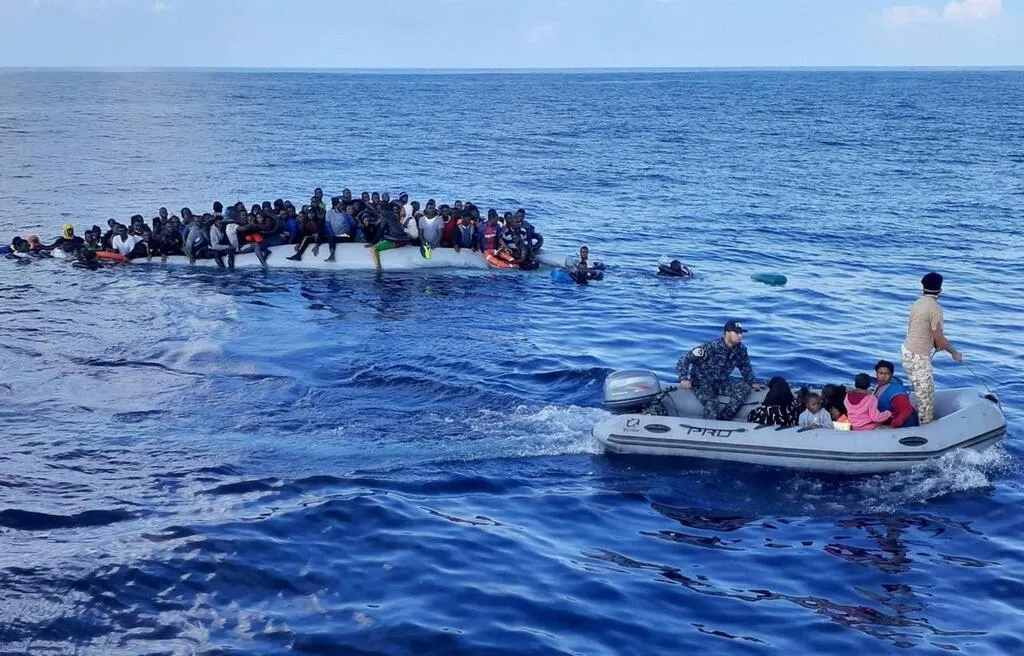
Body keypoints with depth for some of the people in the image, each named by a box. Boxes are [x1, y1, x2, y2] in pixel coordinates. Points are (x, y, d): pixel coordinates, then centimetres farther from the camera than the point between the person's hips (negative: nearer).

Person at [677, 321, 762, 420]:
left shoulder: (740, 350, -8)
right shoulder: (711, 347, -24)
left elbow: (745, 367, 14)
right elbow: (685, 359, -22)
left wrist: (752, 383, 9)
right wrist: (684, 378, -34)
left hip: (721, 382, 6)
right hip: (702, 382, -6)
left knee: (745, 388, -17)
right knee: (712, 405, -31)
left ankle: (722, 420, -15)